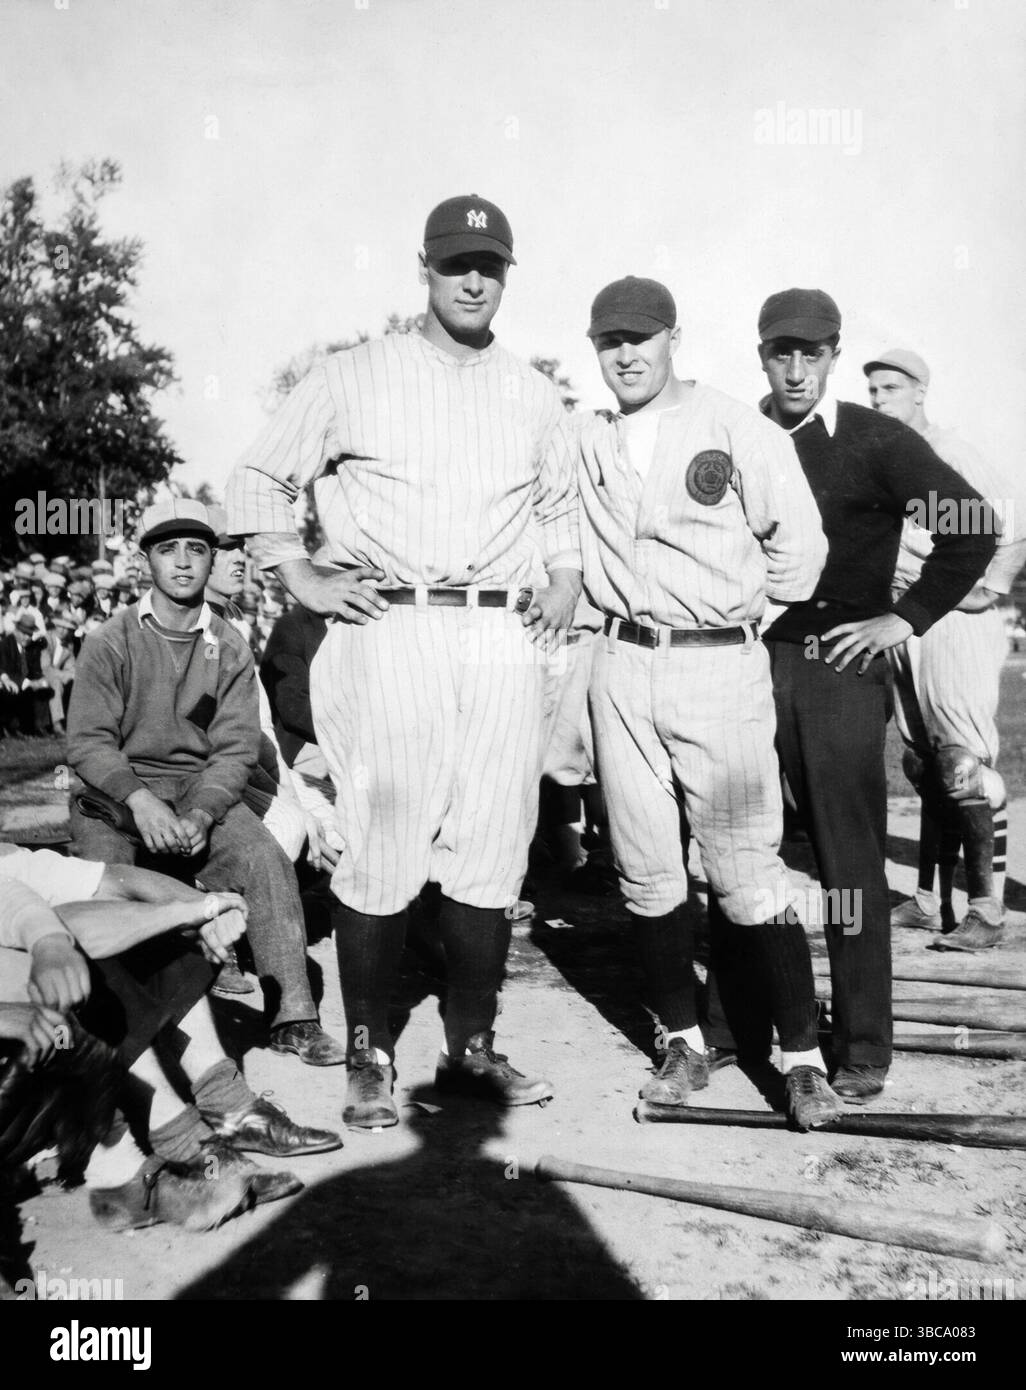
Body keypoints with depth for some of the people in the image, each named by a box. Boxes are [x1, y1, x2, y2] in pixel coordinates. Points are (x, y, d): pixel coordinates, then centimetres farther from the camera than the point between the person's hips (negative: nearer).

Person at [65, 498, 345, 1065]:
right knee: (110, 873, -30)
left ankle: (291, 1017, -17)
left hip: (204, 789, 2)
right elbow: (87, 742, -7)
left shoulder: (230, 650, 5)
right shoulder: (109, 642, -1)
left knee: (268, 863, -21)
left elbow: (236, 749, -1)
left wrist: (201, 813, -20)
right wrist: (140, 801, -24)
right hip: (115, 790, -1)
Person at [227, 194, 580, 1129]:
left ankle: (473, 1047, 16)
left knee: (492, 856, 3)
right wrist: (302, 577, -1)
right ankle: (369, 1054, 10)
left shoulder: (533, 394, 19)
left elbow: (561, 501, 31)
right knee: (381, 852, -5)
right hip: (388, 632, -3)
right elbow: (258, 480, 10)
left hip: (504, 640, 3)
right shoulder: (353, 379, 8)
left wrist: (566, 581, 15)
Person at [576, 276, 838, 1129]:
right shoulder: (589, 444, 8)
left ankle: (803, 1056, 11)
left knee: (747, 871, -4)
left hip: (719, 665, -4)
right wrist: (623, 607, 12)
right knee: (646, 873, 8)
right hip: (624, 666, 4)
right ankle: (685, 1041, 24)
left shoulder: (737, 430, -3)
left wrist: (743, 611, 7)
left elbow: (798, 543, 2)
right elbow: (577, 545, 21)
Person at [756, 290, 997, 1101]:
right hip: (754, 665, 3)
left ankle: (863, 1049, 10)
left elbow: (974, 526, -3)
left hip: (842, 669, -3)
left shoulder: (875, 442, -1)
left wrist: (907, 617, -5)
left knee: (851, 863, -1)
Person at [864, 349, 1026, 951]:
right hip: (902, 625, 7)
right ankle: (931, 899, 20)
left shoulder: (952, 457, -7)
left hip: (955, 624, -7)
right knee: (925, 766, 12)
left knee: (968, 767, -7)